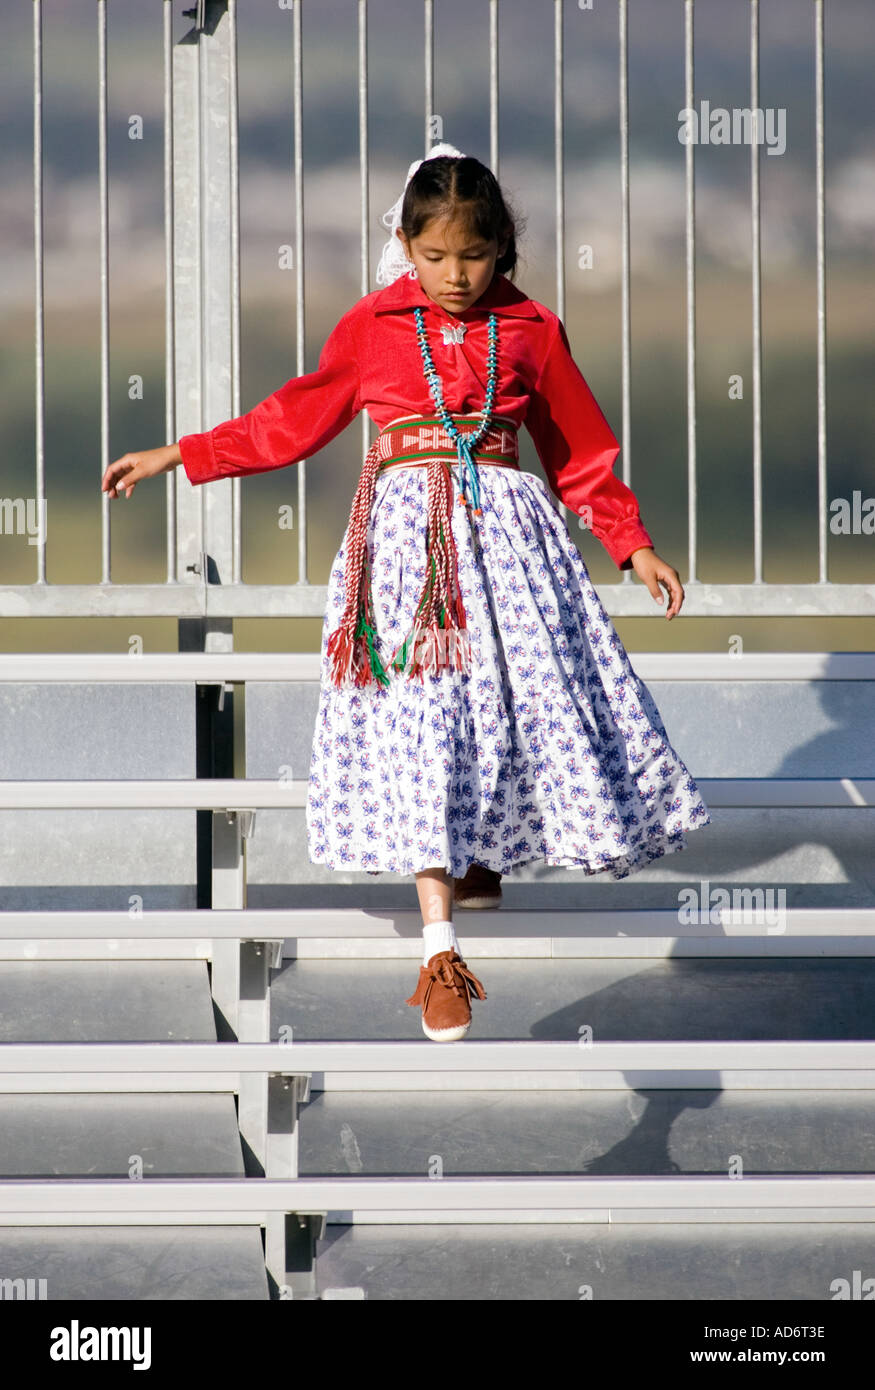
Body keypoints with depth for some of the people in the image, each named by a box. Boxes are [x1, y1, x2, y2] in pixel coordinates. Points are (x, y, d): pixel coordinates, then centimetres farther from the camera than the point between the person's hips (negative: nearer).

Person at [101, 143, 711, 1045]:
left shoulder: (530, 331, 8)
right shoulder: (371, 328, 6)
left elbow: (580, 447, 16)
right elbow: (290, 423, 14)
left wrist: (633, 544, 15)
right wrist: (179, 458, 14)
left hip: (508, 526, 2)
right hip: (407, 531, -2)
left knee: (532, 696, 0)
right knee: (419, 725, -11)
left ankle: (482, 849, 32)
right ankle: (439, 951, -17)